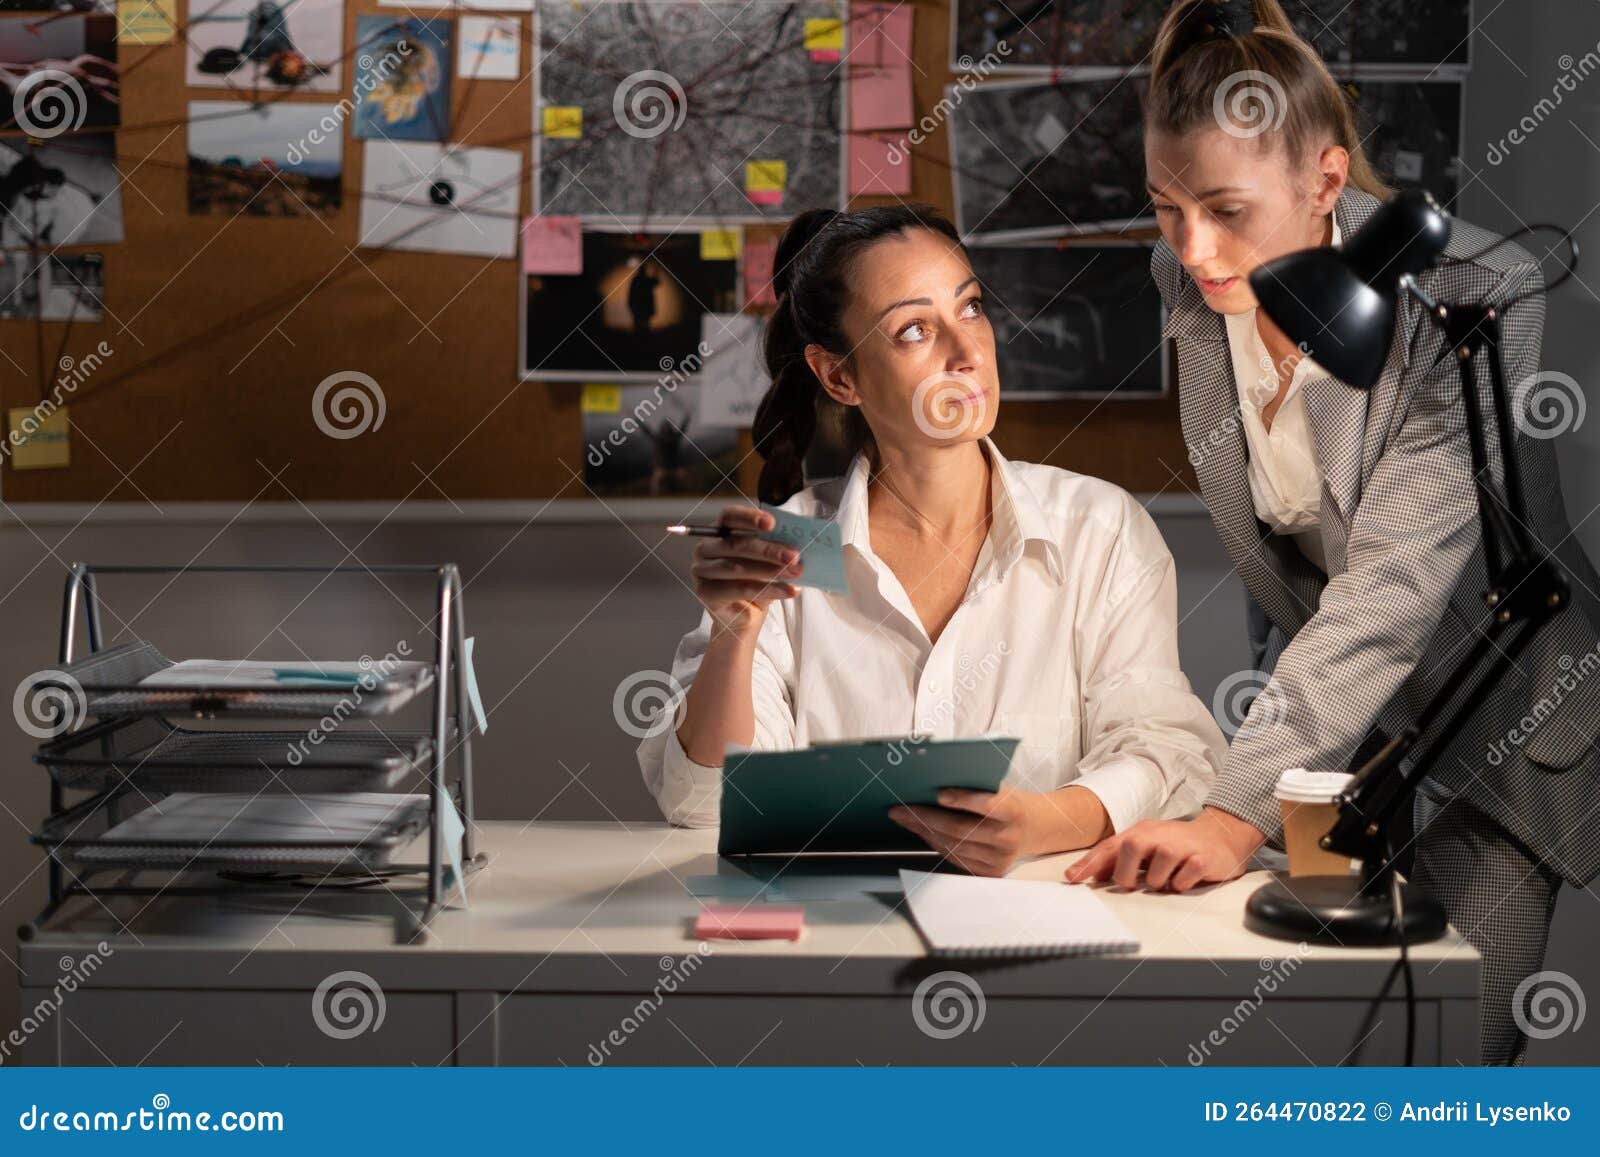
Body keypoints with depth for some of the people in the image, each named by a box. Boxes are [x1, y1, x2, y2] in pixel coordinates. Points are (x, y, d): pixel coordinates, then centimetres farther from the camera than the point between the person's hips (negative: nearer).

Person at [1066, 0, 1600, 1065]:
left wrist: (1239, 814, -43)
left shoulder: (1478, 296, -27)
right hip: (1326, 716, 5)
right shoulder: (1192, 282, -9)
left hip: (1490, 729, -5)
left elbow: (1395, 585, -36)